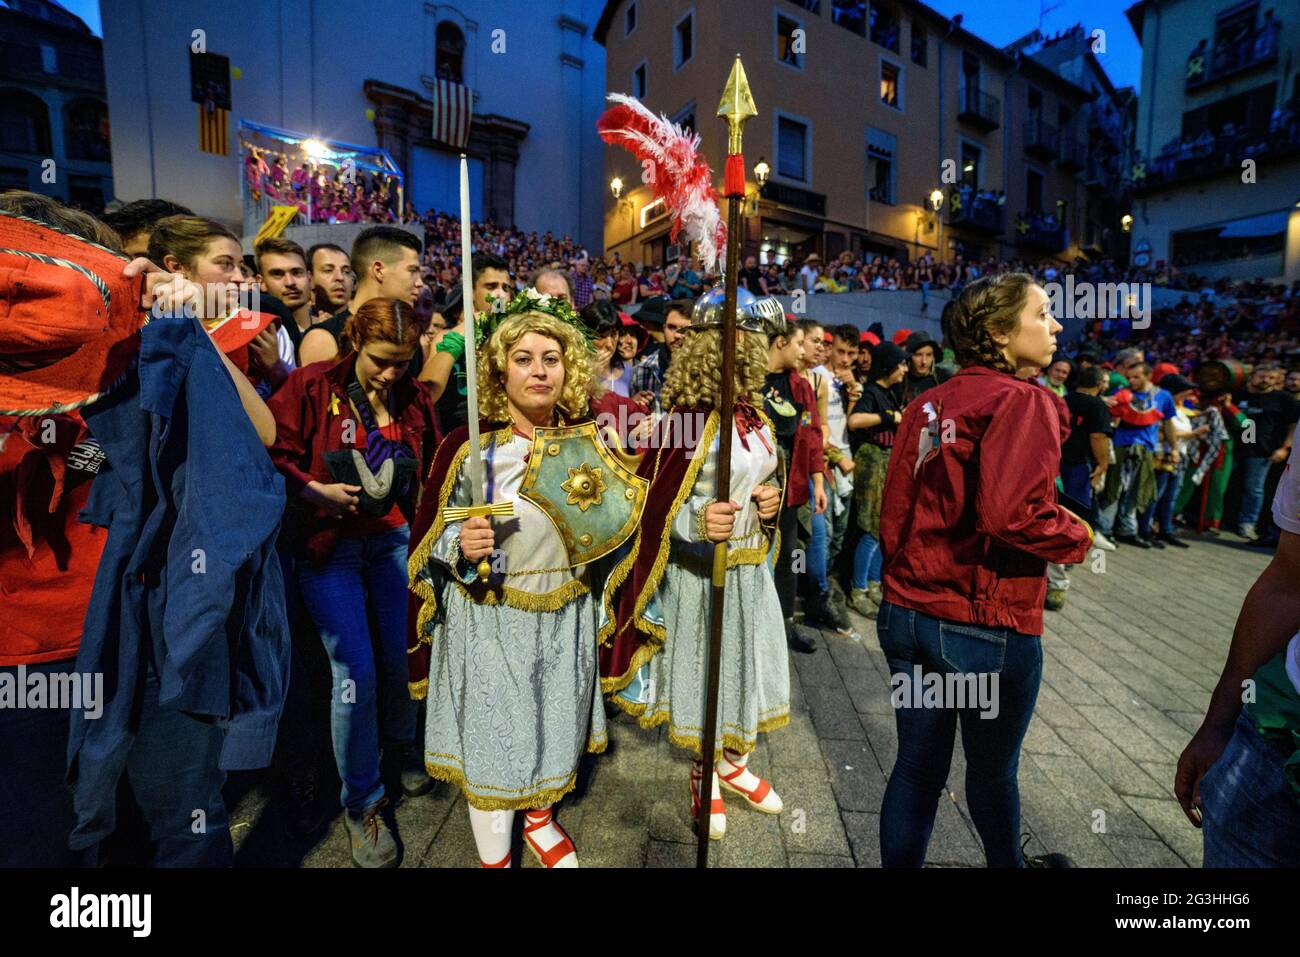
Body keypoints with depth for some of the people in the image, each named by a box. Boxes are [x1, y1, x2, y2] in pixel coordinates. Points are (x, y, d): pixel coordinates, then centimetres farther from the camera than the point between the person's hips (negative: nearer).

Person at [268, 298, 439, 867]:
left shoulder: (415, 399, 2)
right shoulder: (312, 386, -8)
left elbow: (431, 471, 9)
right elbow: (271, 456, -8)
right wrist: (315, 490, -21)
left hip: (393, 542, 3)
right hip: (329, 548, -3)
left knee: (400, 659, 9)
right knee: (356, 673, -3)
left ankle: (403, 747, 41)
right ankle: (361, 803, 19)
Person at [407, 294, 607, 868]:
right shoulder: (467, 447, -14)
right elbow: (430, 540, -7)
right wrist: (462, 545, -26)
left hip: (564, 616, 4)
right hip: (488, 620, -3)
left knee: (553, 723, 21)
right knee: (492, 733, 12)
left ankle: (540, 818, 51)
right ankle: (493, 856, 38)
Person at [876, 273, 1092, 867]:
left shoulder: (926, 404, 6)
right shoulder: (1021, 401, -13)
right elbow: (1011, 513, -25)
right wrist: (1077, 538, -7)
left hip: (906, 613, 5)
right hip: (988, 626, -5)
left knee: (917, 766, 16)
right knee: (993, 769, 19)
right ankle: (1006, 863, 45)